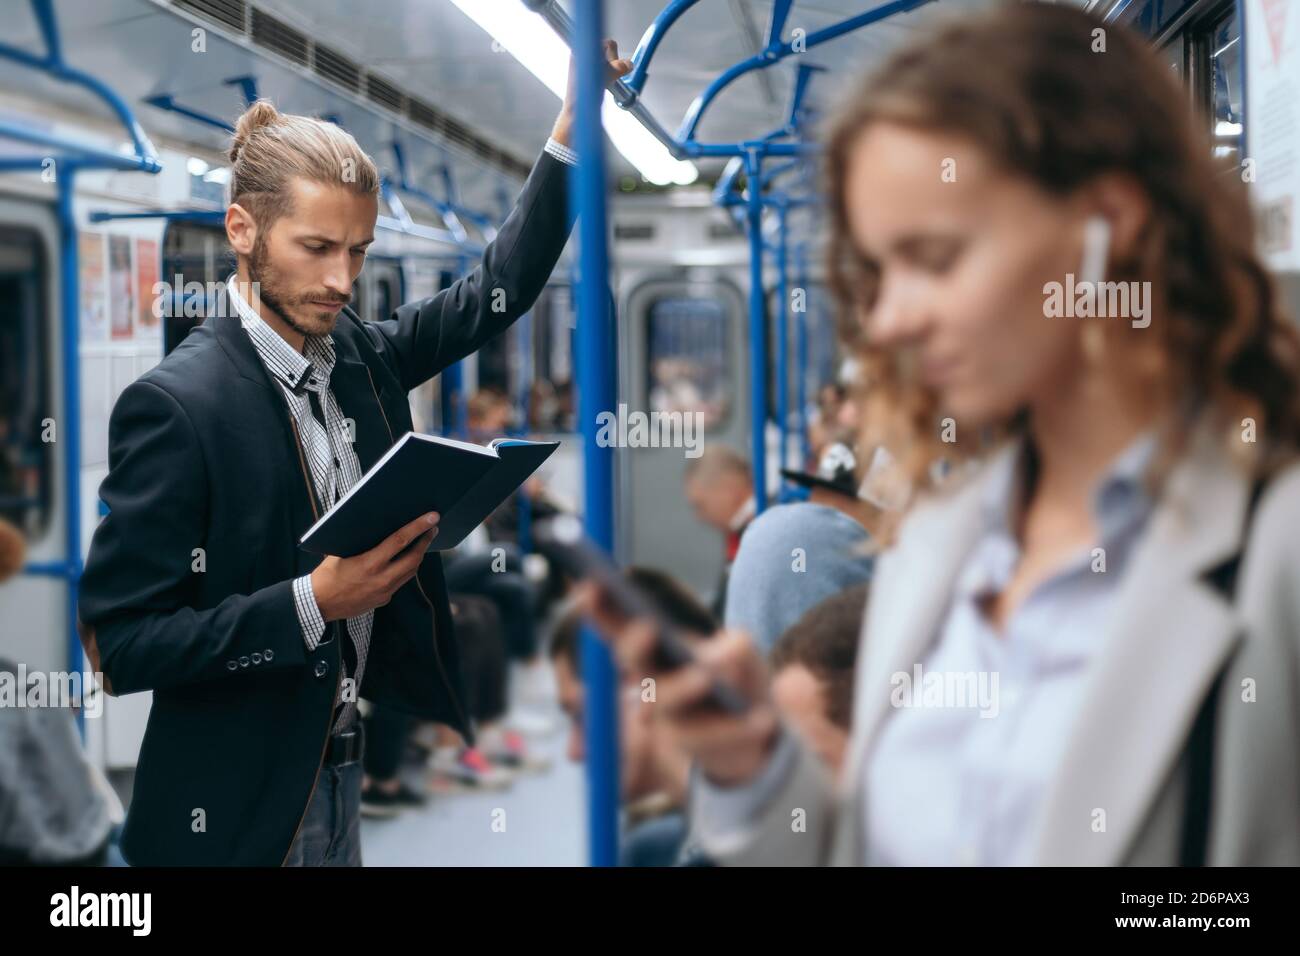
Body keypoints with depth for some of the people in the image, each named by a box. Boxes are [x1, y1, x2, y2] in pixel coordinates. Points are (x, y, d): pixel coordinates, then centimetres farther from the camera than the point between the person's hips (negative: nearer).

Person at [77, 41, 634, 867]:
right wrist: (310, 603, -26)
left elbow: (497, 293, 11)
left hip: (343, 761, 7)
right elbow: (120, 644, -19)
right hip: (238, 811, -7)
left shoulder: (356, 353, 2)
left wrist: (573, 125, 0)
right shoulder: (174, 404, -19)